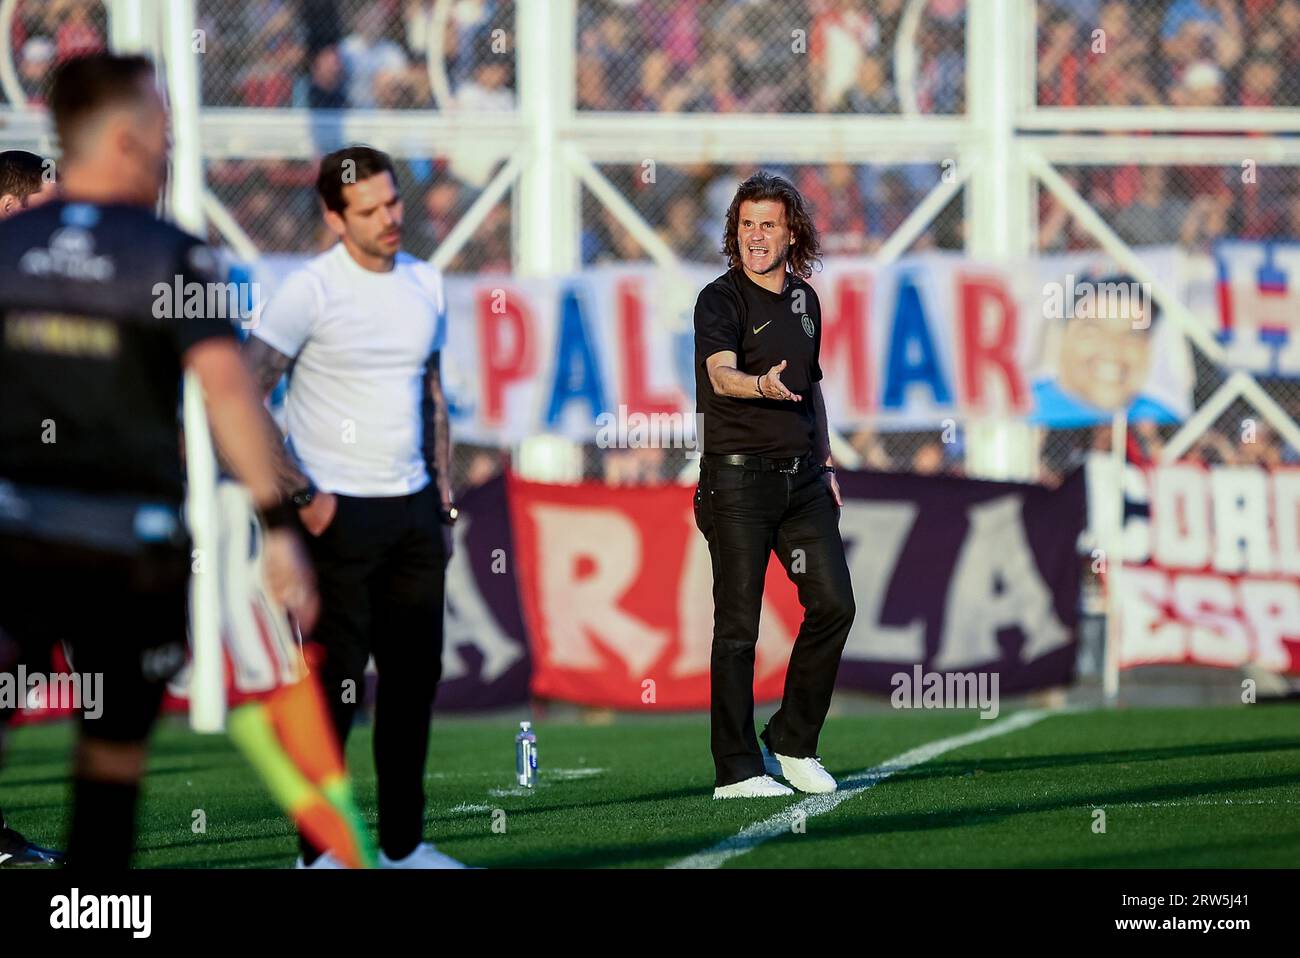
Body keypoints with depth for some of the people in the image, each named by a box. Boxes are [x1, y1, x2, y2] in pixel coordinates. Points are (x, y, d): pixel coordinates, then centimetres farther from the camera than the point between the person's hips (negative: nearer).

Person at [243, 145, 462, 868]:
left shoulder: (426, 284, 10)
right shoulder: (310, 290, -10)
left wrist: (444, 504, 15)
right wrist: (302, 496, -13)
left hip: (412, 510, 6)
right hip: (338, 513, -6)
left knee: (415, 677, 7)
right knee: (336, 687, -6)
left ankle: (404, 844, 15)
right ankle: (317, 851, 2)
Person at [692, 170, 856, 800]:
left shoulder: (804, 299, 14)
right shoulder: (721, 300, -6)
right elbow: (721, 373, -24)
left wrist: (825, 463, 20)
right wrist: (762, 385, -44)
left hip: (801, 477, 6)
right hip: (738, 476, -6)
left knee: (834, 604, -1)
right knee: (738, 625, -5)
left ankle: (792, 744, 13)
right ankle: (736, 770, -2)